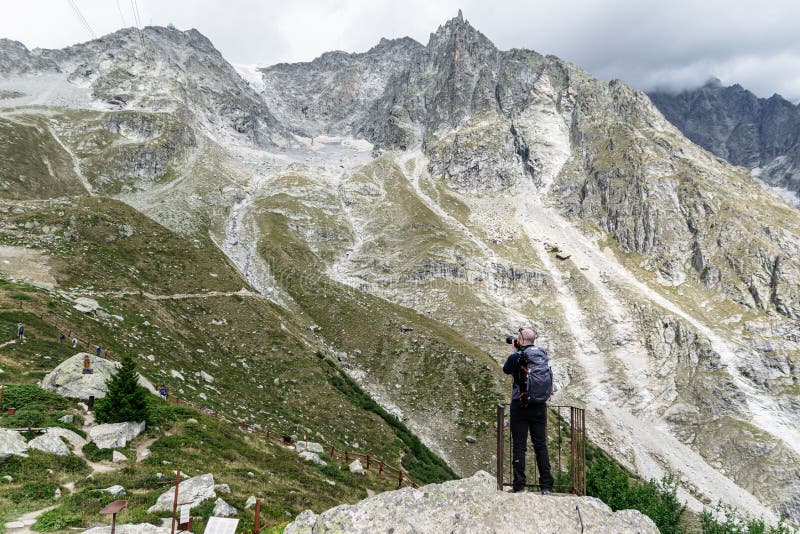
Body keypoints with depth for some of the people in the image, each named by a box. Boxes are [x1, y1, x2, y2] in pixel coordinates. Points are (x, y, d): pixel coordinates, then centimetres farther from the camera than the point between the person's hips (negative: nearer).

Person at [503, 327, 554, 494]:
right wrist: (521, 351, 22)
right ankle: (546, 486, 12)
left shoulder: (516, 357, -12)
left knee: (519, 446, 3)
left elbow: (506, 369, 8)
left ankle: (519, 486, 5)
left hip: (520, 406, -4)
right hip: (540, 407, 4)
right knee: (541, 445, 10)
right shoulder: (544, 355, 1)